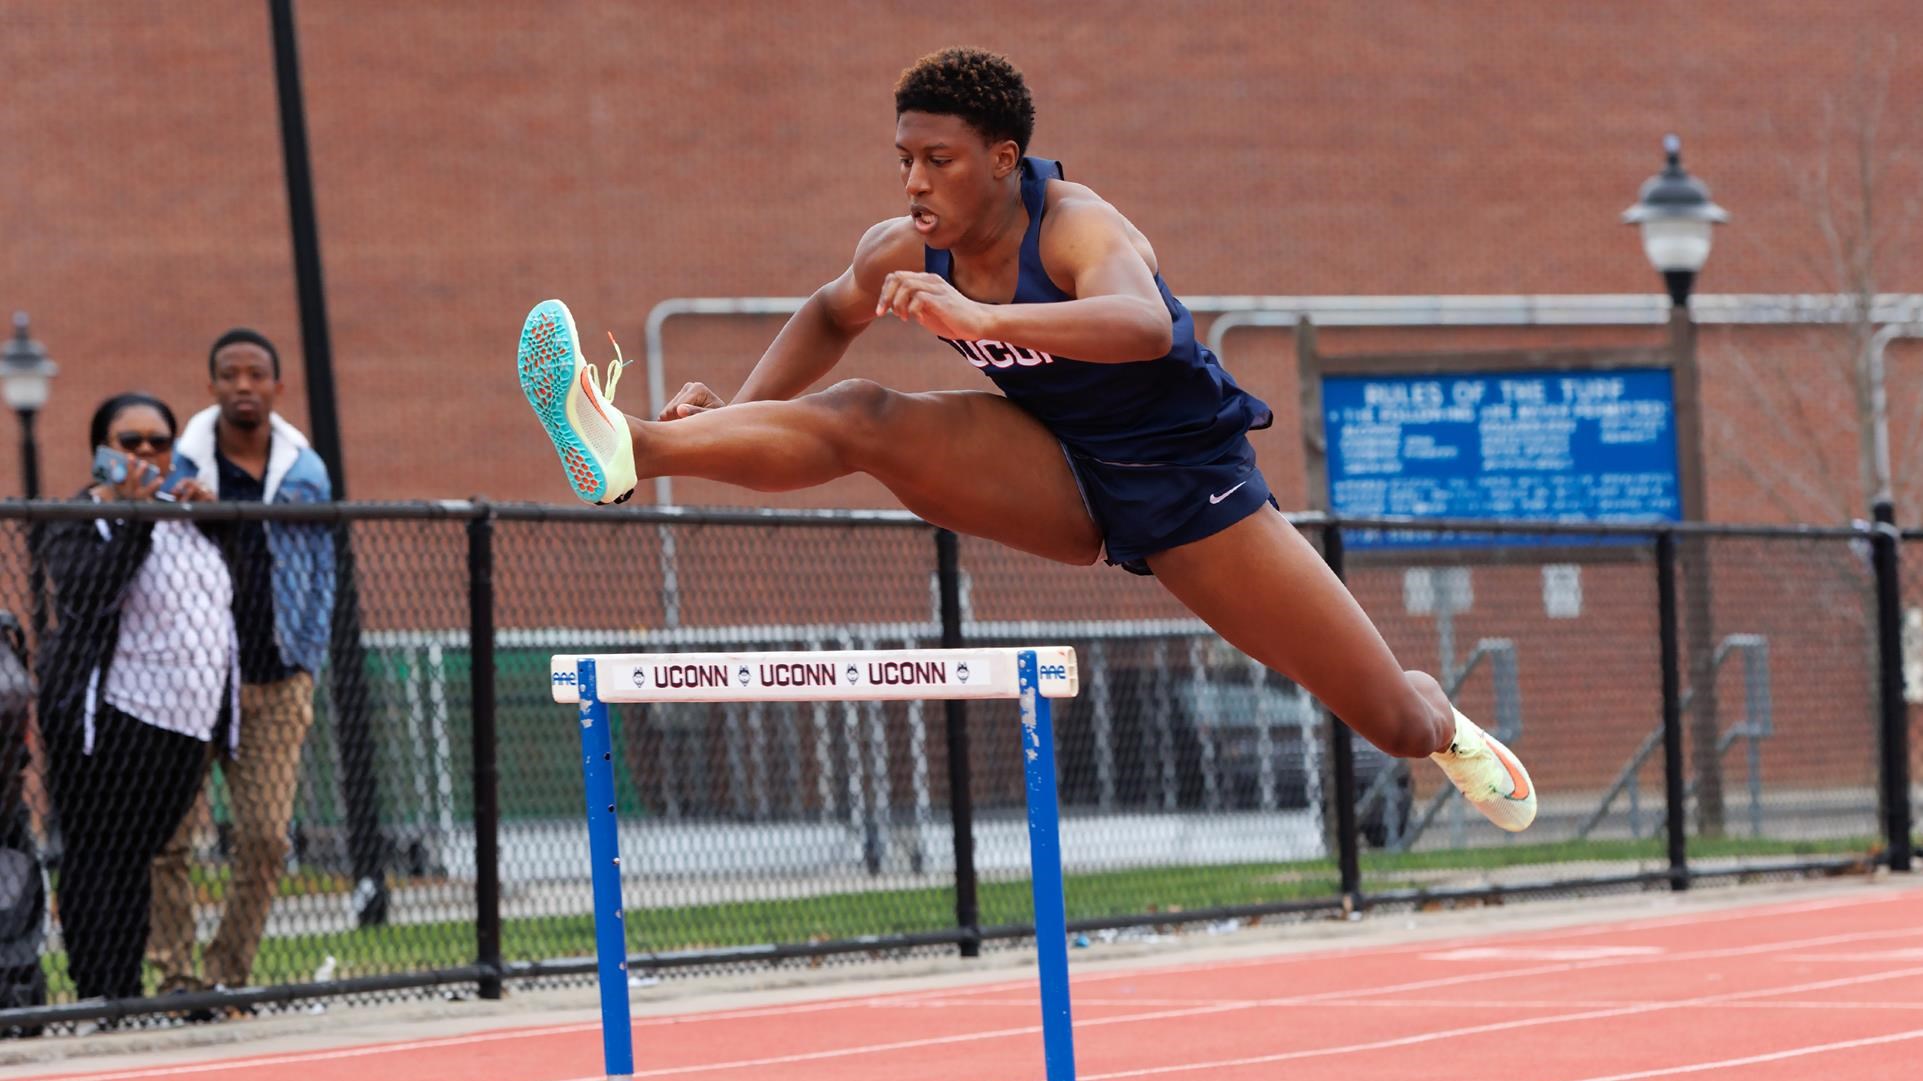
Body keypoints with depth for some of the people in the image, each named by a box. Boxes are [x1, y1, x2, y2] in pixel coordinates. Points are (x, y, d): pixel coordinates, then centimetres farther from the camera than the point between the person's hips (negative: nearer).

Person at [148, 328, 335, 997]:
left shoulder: (305, 472, 9)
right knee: (168, 834, -6)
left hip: (276, 685, 2)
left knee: (266, 836, -3)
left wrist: (307, 665, 9)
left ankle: (232, 973, 8)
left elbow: (321, 573, 14)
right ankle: (177, 973, 1)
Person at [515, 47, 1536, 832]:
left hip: (1185, 478, -4)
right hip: (1060, 475, 4)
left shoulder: (1077, 227, -28)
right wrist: (735, 413, 0)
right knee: (863, 421, -23)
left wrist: (982, 318, -63)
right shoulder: (901, 254, -9)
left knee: (1394, 721, 0)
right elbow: (830, 315, 15)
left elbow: (1146, 325, -51)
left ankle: (1451, 734, 38)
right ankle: (632, 453, -41)